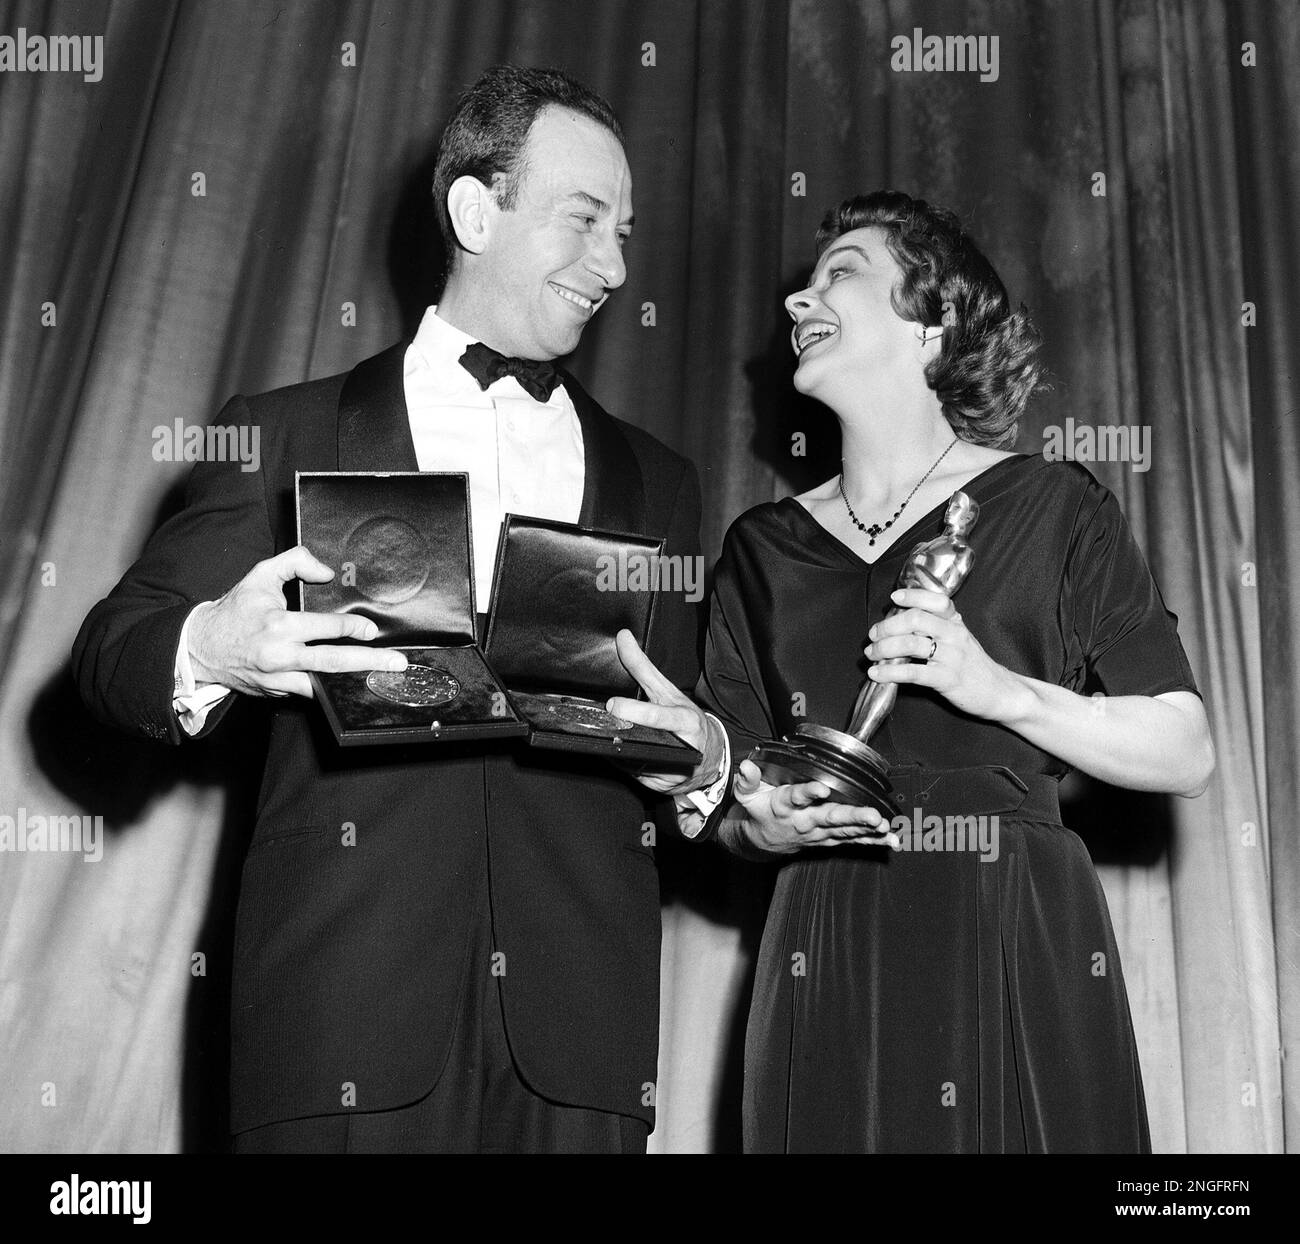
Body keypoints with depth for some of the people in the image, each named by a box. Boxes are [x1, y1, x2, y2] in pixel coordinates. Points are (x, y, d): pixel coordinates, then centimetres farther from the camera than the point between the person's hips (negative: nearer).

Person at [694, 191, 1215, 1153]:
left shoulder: (1052, 508, 0)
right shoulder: (766, 547, 10)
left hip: (1023, 964, -2)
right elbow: (732, 811, 13)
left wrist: (996, 688, -16)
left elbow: (1187, 755, -4)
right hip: (833, 976, 2)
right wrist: (761, 825, -10)